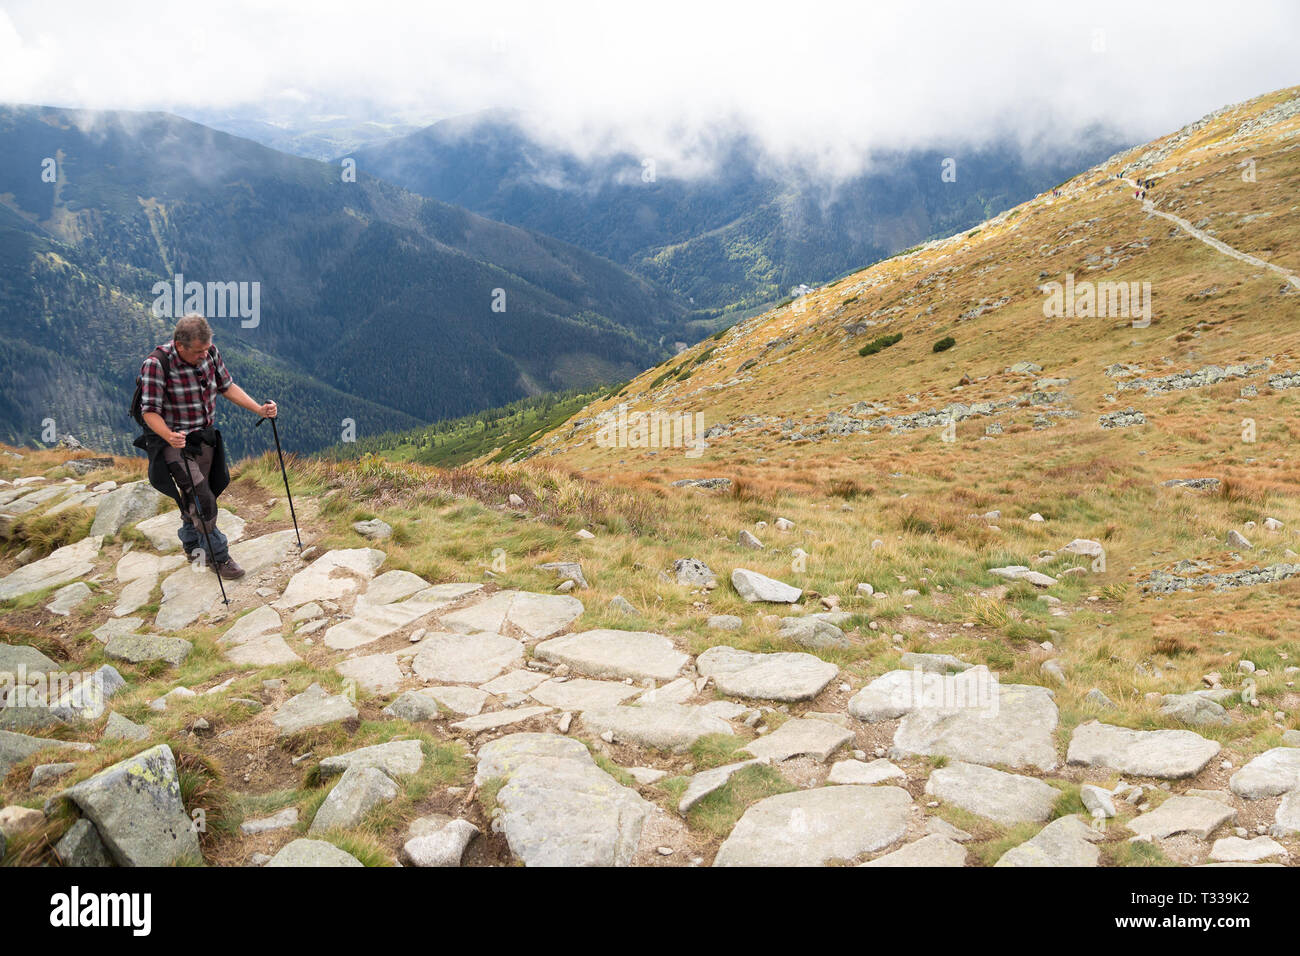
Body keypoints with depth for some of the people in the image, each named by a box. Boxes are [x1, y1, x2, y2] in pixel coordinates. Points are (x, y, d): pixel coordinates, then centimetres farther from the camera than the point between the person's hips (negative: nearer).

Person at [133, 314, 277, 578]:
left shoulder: (210, 354, -8)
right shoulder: (156, 364, -24)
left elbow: (227, 386, 4)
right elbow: (150, 411, -23)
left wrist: (259, 409, -7)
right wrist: (169, 436, -41)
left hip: (204, 438, 6)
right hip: (173, 441, -6)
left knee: (195, 497, 19)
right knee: (203, 499, -13)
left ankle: (191, 545, 41)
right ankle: (218, 555, 2)